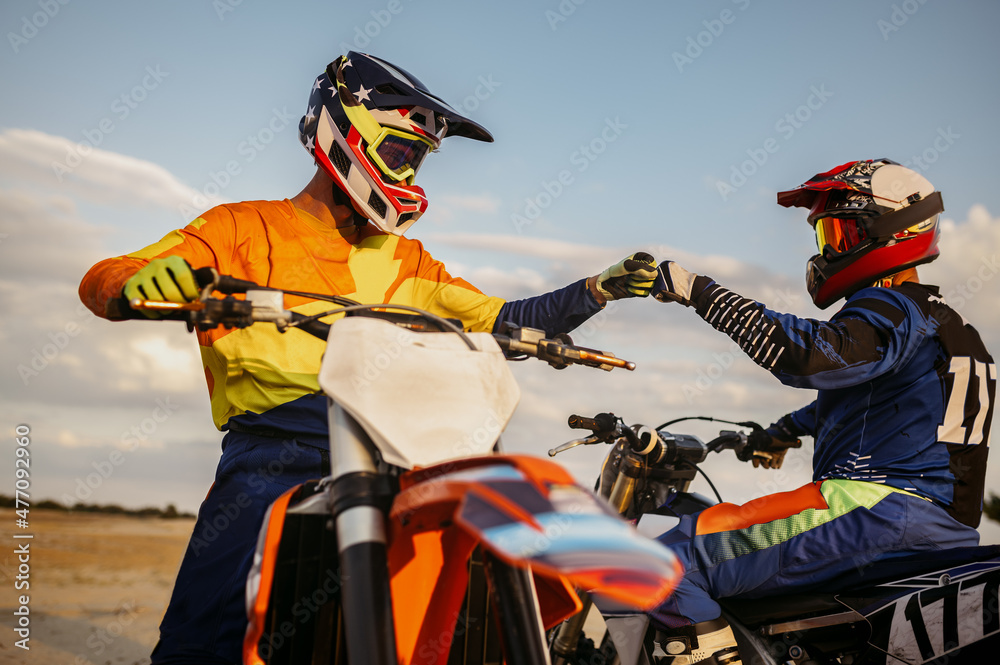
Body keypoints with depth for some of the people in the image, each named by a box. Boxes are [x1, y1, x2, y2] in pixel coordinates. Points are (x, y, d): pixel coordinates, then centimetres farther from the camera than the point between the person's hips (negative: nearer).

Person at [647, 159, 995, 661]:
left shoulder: (893, 309, -9)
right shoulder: (935, 317, 23)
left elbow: (810, 353, -30)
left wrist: (702, 293, -25)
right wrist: (785, 430, 54)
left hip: (883, 505, -11)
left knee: (689, 553, -18)